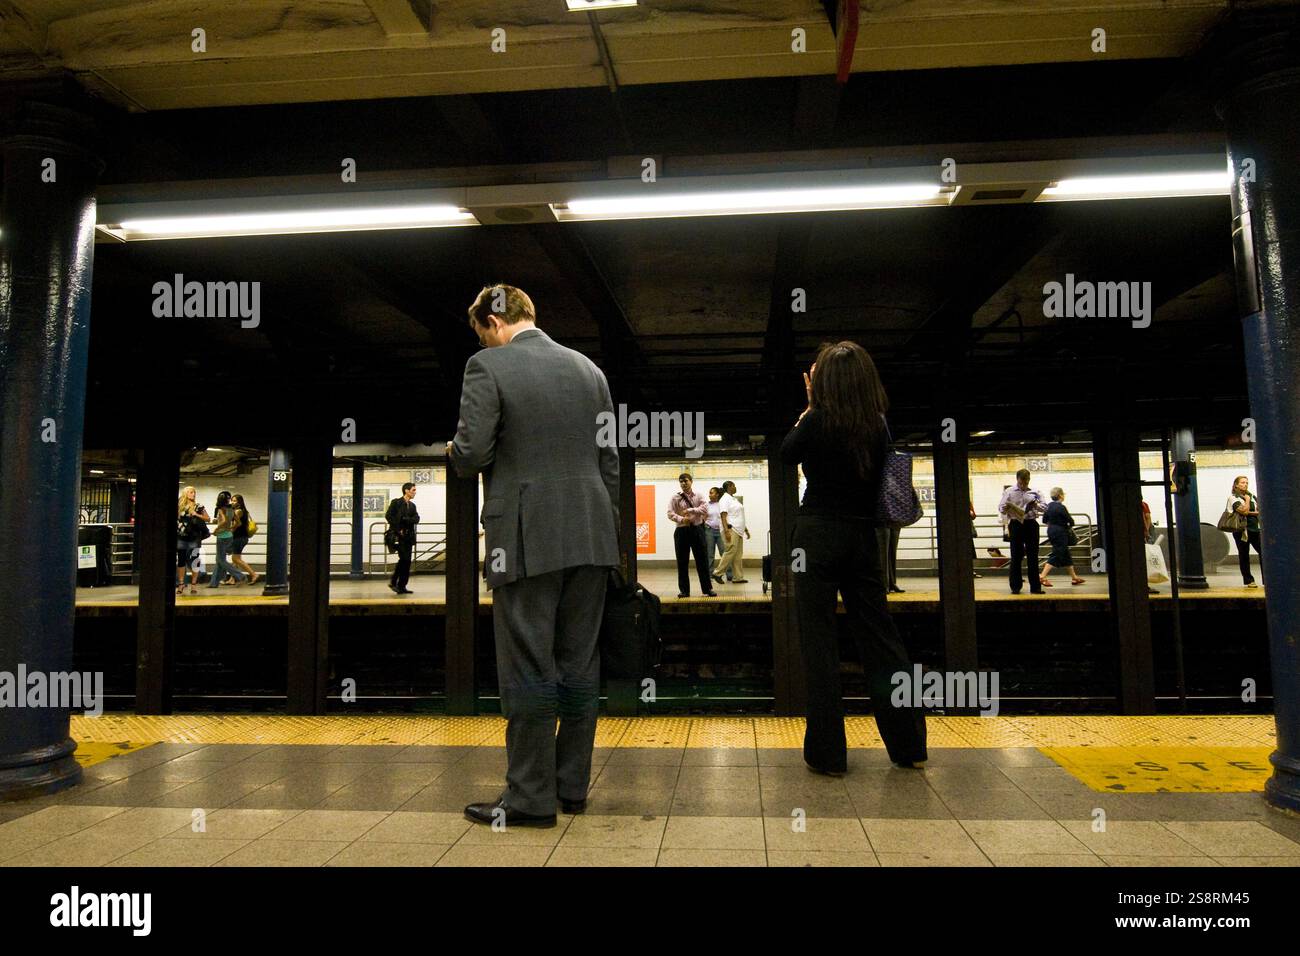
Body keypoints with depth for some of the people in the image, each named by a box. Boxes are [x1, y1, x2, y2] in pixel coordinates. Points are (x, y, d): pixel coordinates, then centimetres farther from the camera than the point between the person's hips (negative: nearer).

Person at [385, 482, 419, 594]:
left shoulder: (412, 505, 17)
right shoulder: (396, 502, -1)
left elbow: (416, 519, 5)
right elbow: (388, 516, -11)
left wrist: (404, 519, -13)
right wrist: (398, 530, -13)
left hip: (408, 536, 6)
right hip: (398, 535, -6)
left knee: (407, 561, 3)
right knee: (404, 558, -15)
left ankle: (402, 586, 8)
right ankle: (393, 582, -2)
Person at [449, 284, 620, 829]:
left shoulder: (488, 368, -6)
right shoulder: (588, 369, 12)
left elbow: (470, 454, -13)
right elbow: (609, 459, 12)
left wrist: (455, 452, 11)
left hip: (528, 542, -6)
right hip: (590, 537, 6)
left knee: (528, 670, 3)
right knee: (580, 665, 12)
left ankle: (531, 797, 12)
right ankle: (573, 785, 23)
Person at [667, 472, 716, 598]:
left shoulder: (698, 497, 5)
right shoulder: (676, 498, 1)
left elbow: (705, 508, -10)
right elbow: (670, 513, -9)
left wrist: (691, 510, -18)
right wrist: (681, 519, -24)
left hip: (697, 529, 0)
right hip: (682, 530, 0)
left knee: (702, 560, 4)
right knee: (682, 562, 4)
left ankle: (707, 589, 12)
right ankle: (684, 590, 15)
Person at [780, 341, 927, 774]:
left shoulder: (818, 420, -11)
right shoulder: (879, 425, 1)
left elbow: (786, 454, 5)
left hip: (817, 535, -4)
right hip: (862, 538, 4)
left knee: (820, 644, 2)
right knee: (880, 638, 12)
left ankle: (826, 752, 7)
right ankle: (908, 743, 21)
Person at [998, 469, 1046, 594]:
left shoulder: (1034, 492, 9)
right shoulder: (1009, 491, 5)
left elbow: (1045, 506, 5)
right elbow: (1001, 508, 1)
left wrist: (1037, 505, -17)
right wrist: (1005, 508, -23)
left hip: (1031, 524, 1)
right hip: (1016, 524, -1)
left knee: (1033, 556, 3)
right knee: (1016, 557, 0)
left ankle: (1035, 587, 8)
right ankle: (1015, 587, 7)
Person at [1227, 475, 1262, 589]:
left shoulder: (1252, 495, 14)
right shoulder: (1233, 497, -4)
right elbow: (1244, 511, -18)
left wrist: (1250, 513, -9)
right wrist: (1247, 499, -5)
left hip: (1255, 528, 5)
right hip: (1242, 529, -5)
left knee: (1263, 552, -2)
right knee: (1244, 555, 3)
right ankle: (1249, 580, 11)